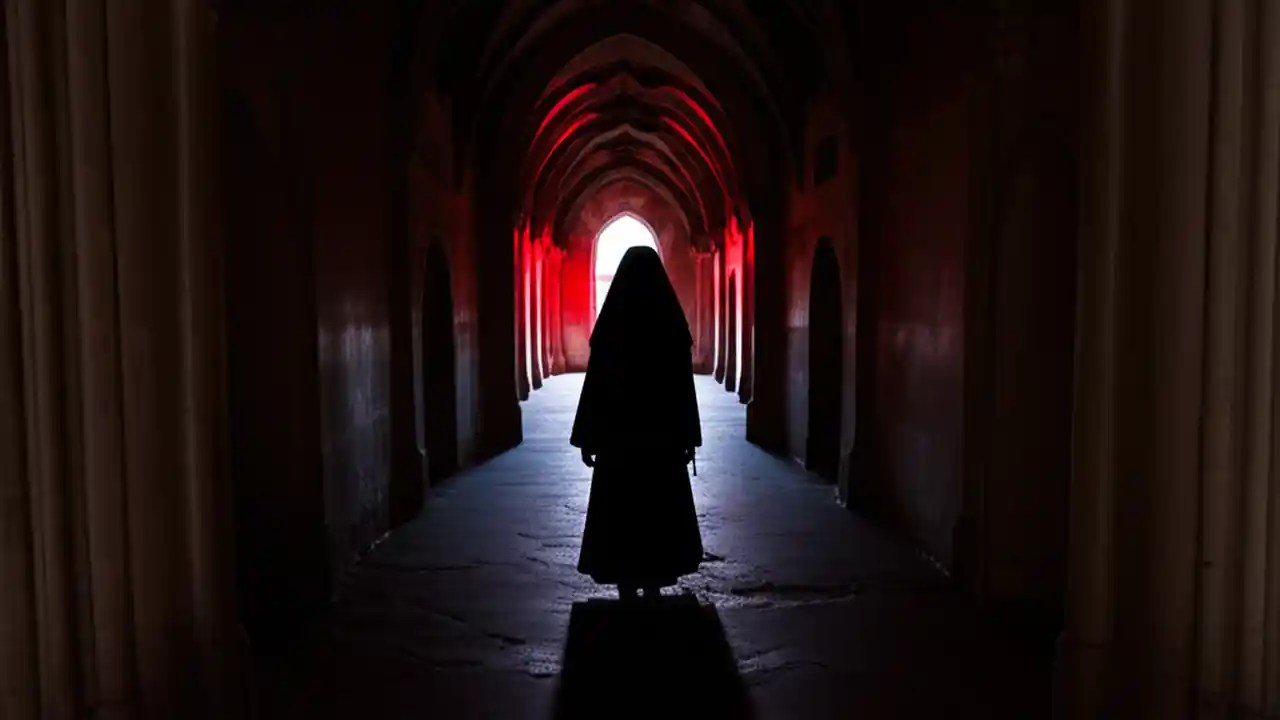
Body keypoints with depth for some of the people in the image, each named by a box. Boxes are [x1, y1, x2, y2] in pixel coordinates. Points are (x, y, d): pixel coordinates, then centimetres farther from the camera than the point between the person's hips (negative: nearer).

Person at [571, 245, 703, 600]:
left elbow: (595, 383, -6)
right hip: (662, 436, 1)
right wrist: (688, 438, 6)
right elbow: (684, 387, -1)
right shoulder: (671, 322, -3)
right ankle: (653, 587, 13)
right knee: (659, 515, 11)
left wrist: (587, 437, 1)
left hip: (616, 435, -1)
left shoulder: (612, 321, -7)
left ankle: (627, 591, 11)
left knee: (619, 515, 7)